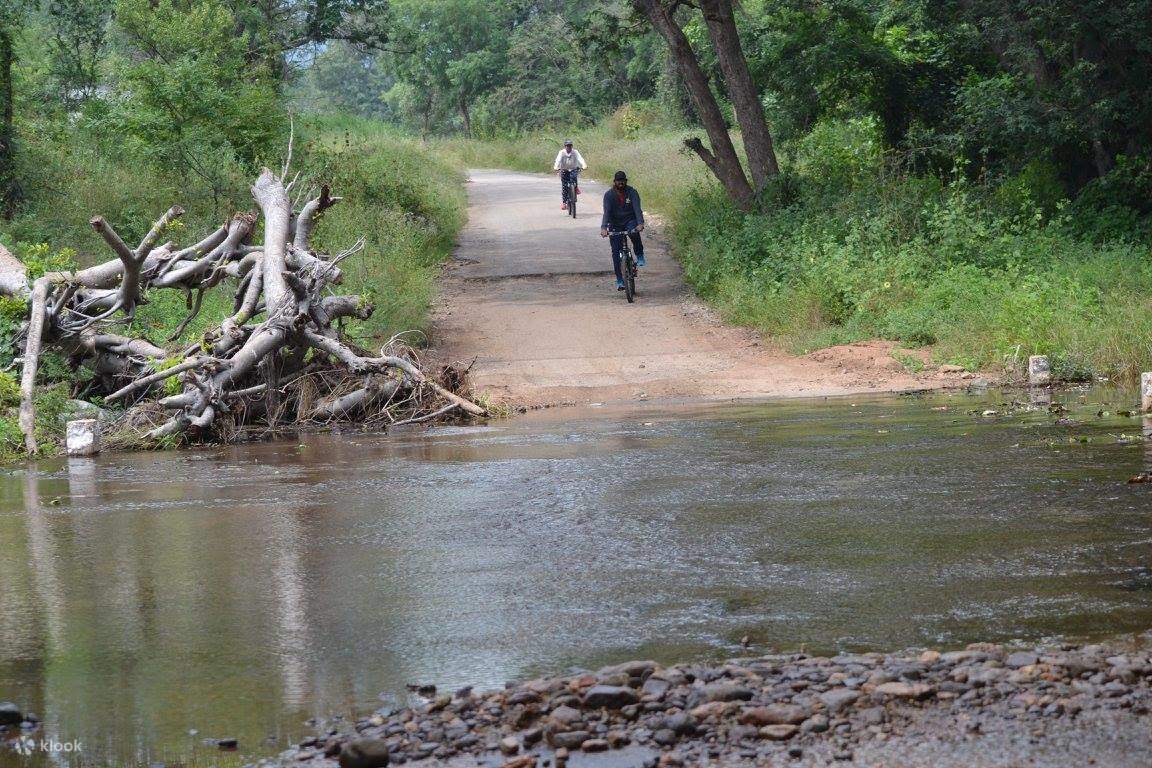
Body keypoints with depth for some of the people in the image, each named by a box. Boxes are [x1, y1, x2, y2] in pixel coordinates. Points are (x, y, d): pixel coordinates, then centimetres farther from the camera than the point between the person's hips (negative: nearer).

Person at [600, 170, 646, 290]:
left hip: (630, 221, -1)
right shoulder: (609, 195, -9)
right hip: (615, 225, 1)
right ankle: (619, 280, 2)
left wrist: (640, 223, -38)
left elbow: (637, 208, -21)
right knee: (616, 252, -5)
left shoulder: (632, 193, -9)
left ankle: (639, 256, -11)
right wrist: (604, 227, -36)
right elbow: (607, 211, -20)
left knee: (634, 233, -36)